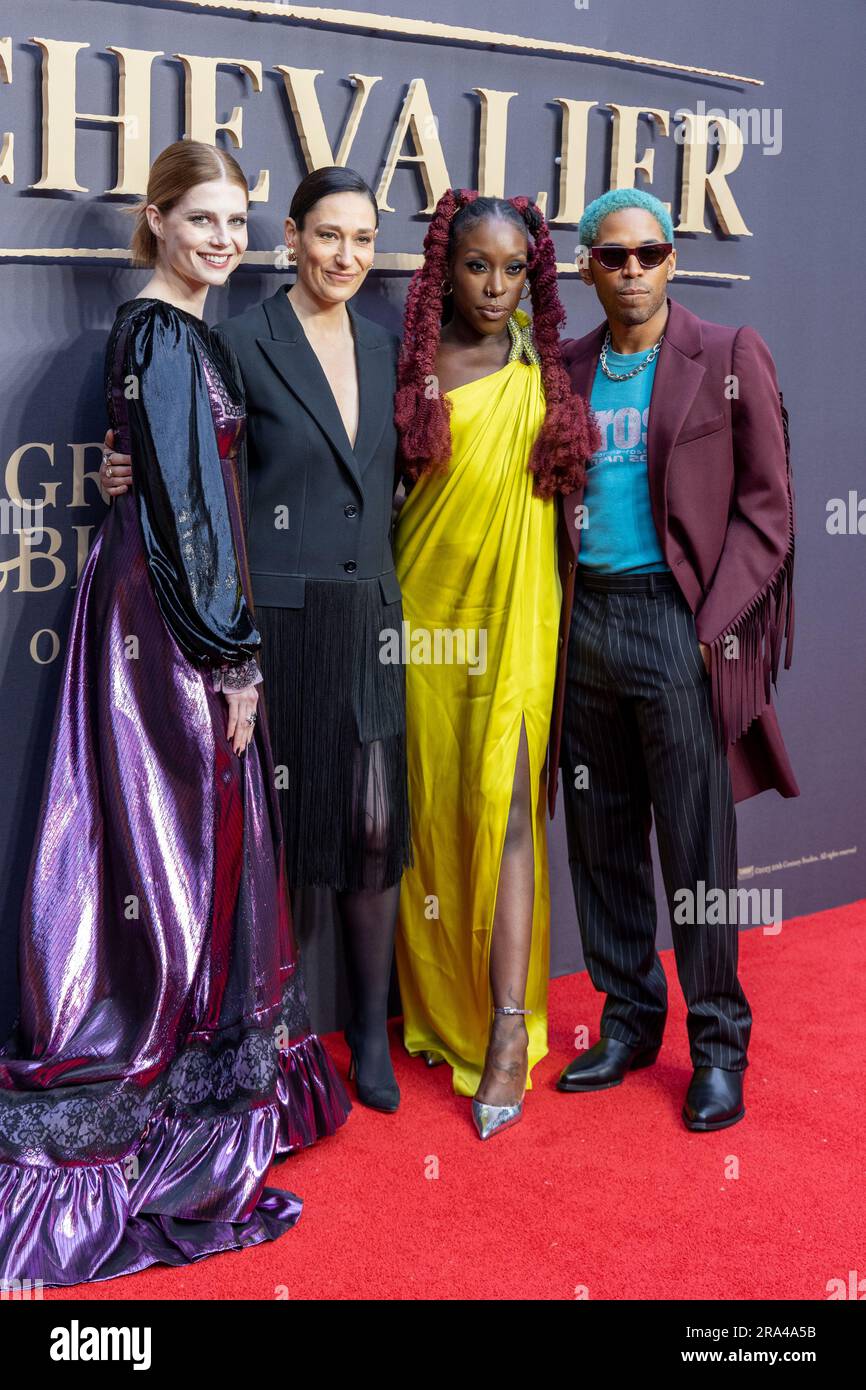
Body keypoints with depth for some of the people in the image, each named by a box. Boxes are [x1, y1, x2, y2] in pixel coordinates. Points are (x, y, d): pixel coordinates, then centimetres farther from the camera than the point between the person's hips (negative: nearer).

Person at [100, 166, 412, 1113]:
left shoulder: (385, 349, 13)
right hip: (275, 615, -4)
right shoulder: (243, 343, -3)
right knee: (271, 824, 4)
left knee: (377, 825, 4)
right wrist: (136, 477, -17)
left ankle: (371, 1034, 20)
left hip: (368, 616, 4)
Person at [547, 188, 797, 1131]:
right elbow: (553, 499, 14)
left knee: (697, 849, -1)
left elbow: (765, 503, -2)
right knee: (600, 840, 10)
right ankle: (628, 1020, 24)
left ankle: (718, 1044, 13)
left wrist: (715, 625, -10)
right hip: (586, 621, 4)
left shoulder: (728, 356, 1)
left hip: (679, 621, -4)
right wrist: (554, 613, 2)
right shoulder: (569, 371, 13)